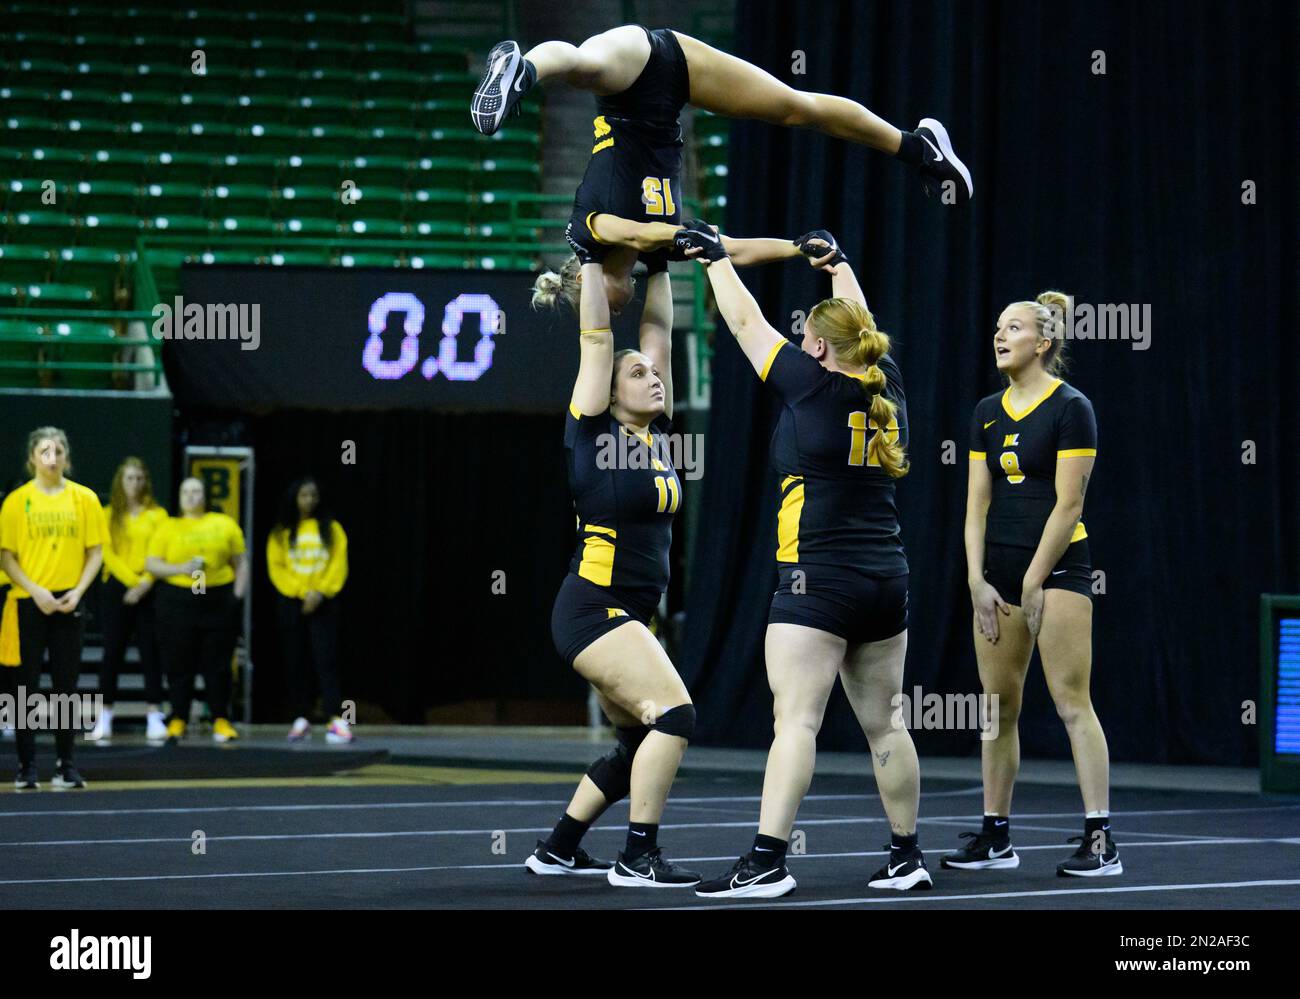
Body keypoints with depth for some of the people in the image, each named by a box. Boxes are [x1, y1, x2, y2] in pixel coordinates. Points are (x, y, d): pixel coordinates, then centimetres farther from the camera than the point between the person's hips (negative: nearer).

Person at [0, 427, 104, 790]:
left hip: (68, 603, 2)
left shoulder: (84, 498, 4)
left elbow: (96, 550, 6)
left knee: (67, 684, 5)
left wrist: (78, 591, -8)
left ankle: (65, 765, 12)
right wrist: (35, 591, -14)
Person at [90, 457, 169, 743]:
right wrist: (132, 581, -12)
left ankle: (154, 717, -3)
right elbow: (107, 553, -1)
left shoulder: (158, 515, 6)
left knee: (151, 652, -2)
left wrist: (145, 583, -13)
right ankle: (105, 718, 3)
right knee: (113, 652, 1)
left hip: (149, 590, 0)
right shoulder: (109, 515, 7)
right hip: (117, 588, 0)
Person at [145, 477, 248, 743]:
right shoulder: (168, 527, 7)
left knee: (218, 664, 0)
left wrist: (238, 594, 1)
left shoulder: (225, 524, 10)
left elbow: (240, 563, 12)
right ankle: (178, 720, 10)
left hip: (218, 600, 0)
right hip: (177, 600, 0)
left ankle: (221, 721, 7)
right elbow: (151, 563, 2)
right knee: (179, 664, 0)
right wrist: (180, 569, -13)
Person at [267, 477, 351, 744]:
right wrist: (301, 592, -11)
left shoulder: (331, 528, 6)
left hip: (322, 603, -1)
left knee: (326, 660, -11)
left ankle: (337, 720, -17)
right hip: (290, 602, 1)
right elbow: (276, 567, 0)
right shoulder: (282, 532, 6)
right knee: (295, 662, 3)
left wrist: (320, 592, -13)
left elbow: (339, 564, 0)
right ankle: (301, 720, 8)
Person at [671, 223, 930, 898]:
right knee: (882, 723, 13)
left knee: (795, 719, -13)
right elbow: (859, 326, 27)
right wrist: (837, 261, 41)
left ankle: (767, 862, -20)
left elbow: (747, 324, 3)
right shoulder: (885, 390, 8)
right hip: (886, 581, 7)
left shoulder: (812, 387, -8)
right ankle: (906, 857, 18)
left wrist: (716, 259, 16)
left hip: (816, 579, -7)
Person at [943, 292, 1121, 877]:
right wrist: (978, 582, -1)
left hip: (1057, 566, -7)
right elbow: (978, 500, 9)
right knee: (999, 704, 7)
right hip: (998, 571, 7)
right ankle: (995, 837, 13)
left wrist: (1033, 583, -13)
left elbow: (1068, 504, -12)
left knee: (1072, 702, -10)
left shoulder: (1071, 409, -8)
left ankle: (1100, 841, -11)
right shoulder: (988, 413, 11)